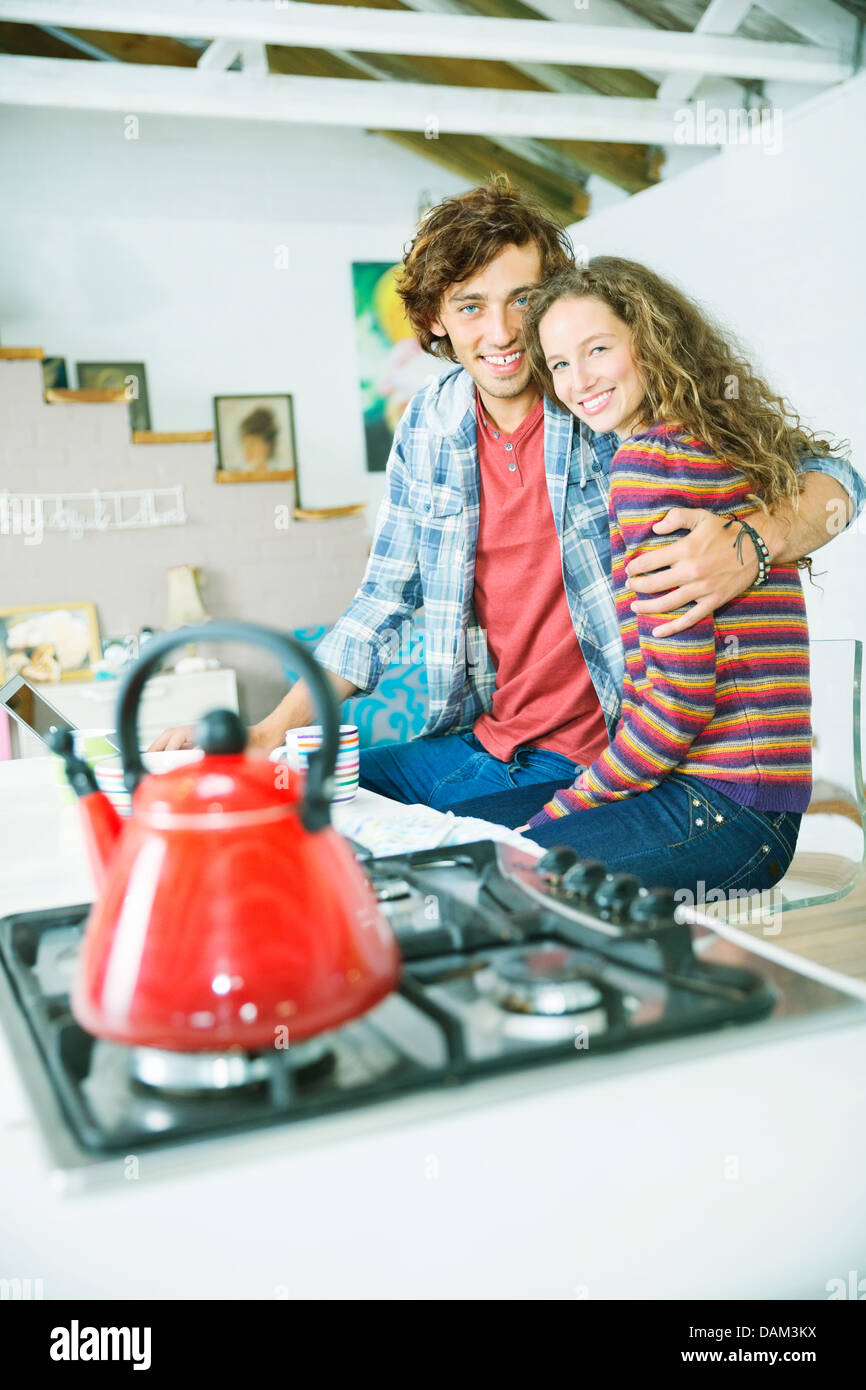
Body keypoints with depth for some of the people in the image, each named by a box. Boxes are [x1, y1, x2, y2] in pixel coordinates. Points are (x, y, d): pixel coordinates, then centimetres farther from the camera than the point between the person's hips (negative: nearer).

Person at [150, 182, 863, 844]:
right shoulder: (429, 426, 4)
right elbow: (383, 604, 11)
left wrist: (749, 545, -35)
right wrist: (271, 732, 1)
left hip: (604, 763, -5)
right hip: (475, 748, 5)